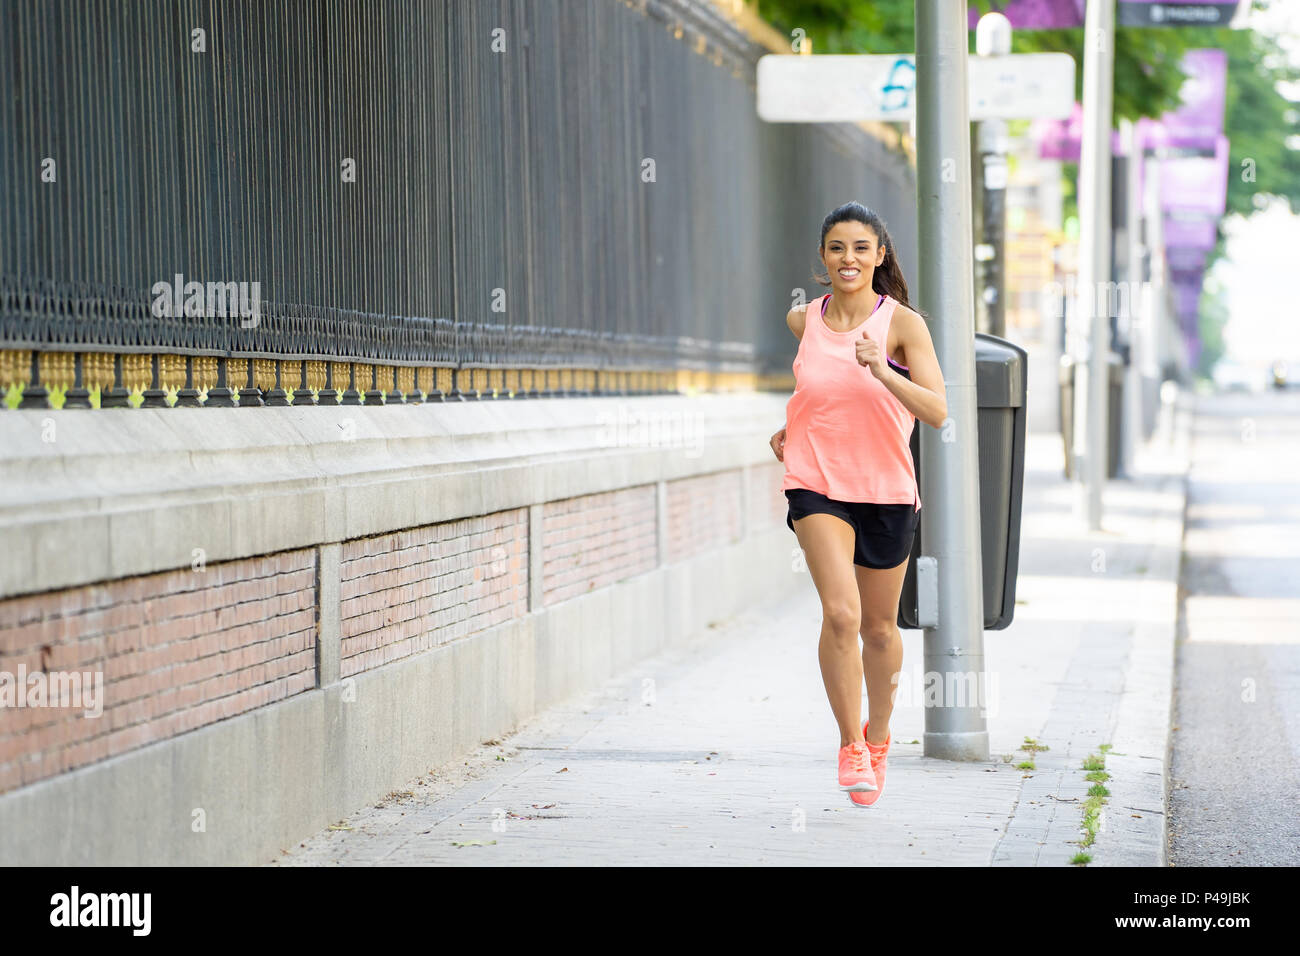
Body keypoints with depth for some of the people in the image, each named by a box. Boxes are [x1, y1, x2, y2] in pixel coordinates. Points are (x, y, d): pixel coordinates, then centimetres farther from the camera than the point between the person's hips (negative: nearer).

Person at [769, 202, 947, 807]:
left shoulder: (903, 323, -8)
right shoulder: (804, 322, 2)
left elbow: (937, 412, -17)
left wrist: (882, 371, -29)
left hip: (885, 489, 0)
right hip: (816, 485, 0)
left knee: (879, 626, 13)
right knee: (840, 613, -19)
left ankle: (877, 735, 37)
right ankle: (850, 747, -8)